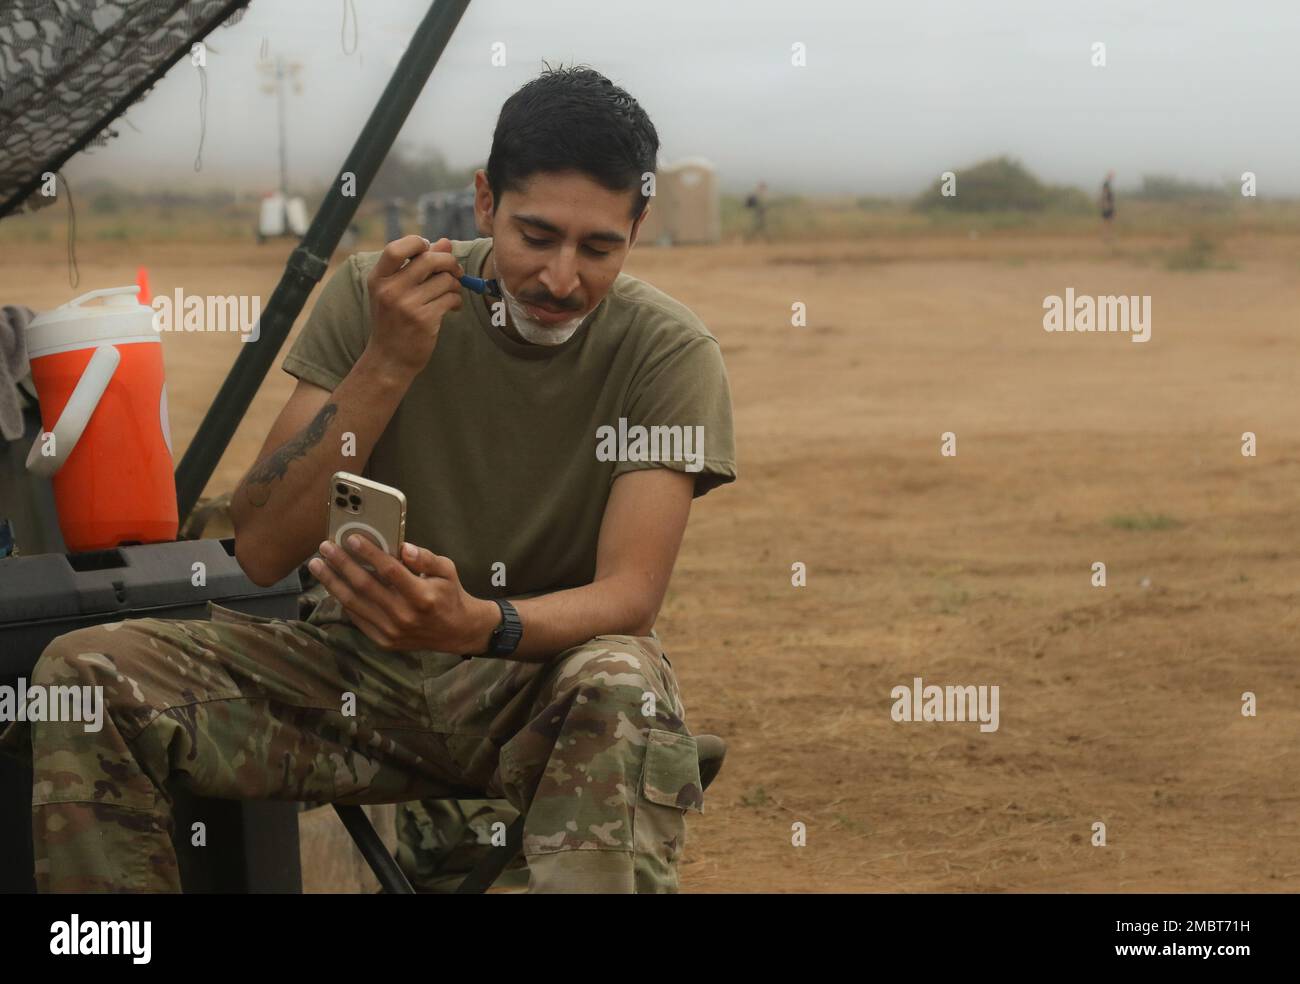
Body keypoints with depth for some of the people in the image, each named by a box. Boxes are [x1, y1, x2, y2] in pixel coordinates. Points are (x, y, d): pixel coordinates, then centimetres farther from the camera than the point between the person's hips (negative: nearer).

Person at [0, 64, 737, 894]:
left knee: (620, 686, -39)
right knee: (84, 672, -19)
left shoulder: (668, 351, -11)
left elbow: (628, 598, -20)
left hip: (546, 676, -2)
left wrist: (476, 624, -41)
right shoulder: (373, 294, -6)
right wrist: (387, 364, -23)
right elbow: (262, 554, -11)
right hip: (363, 669, 3)